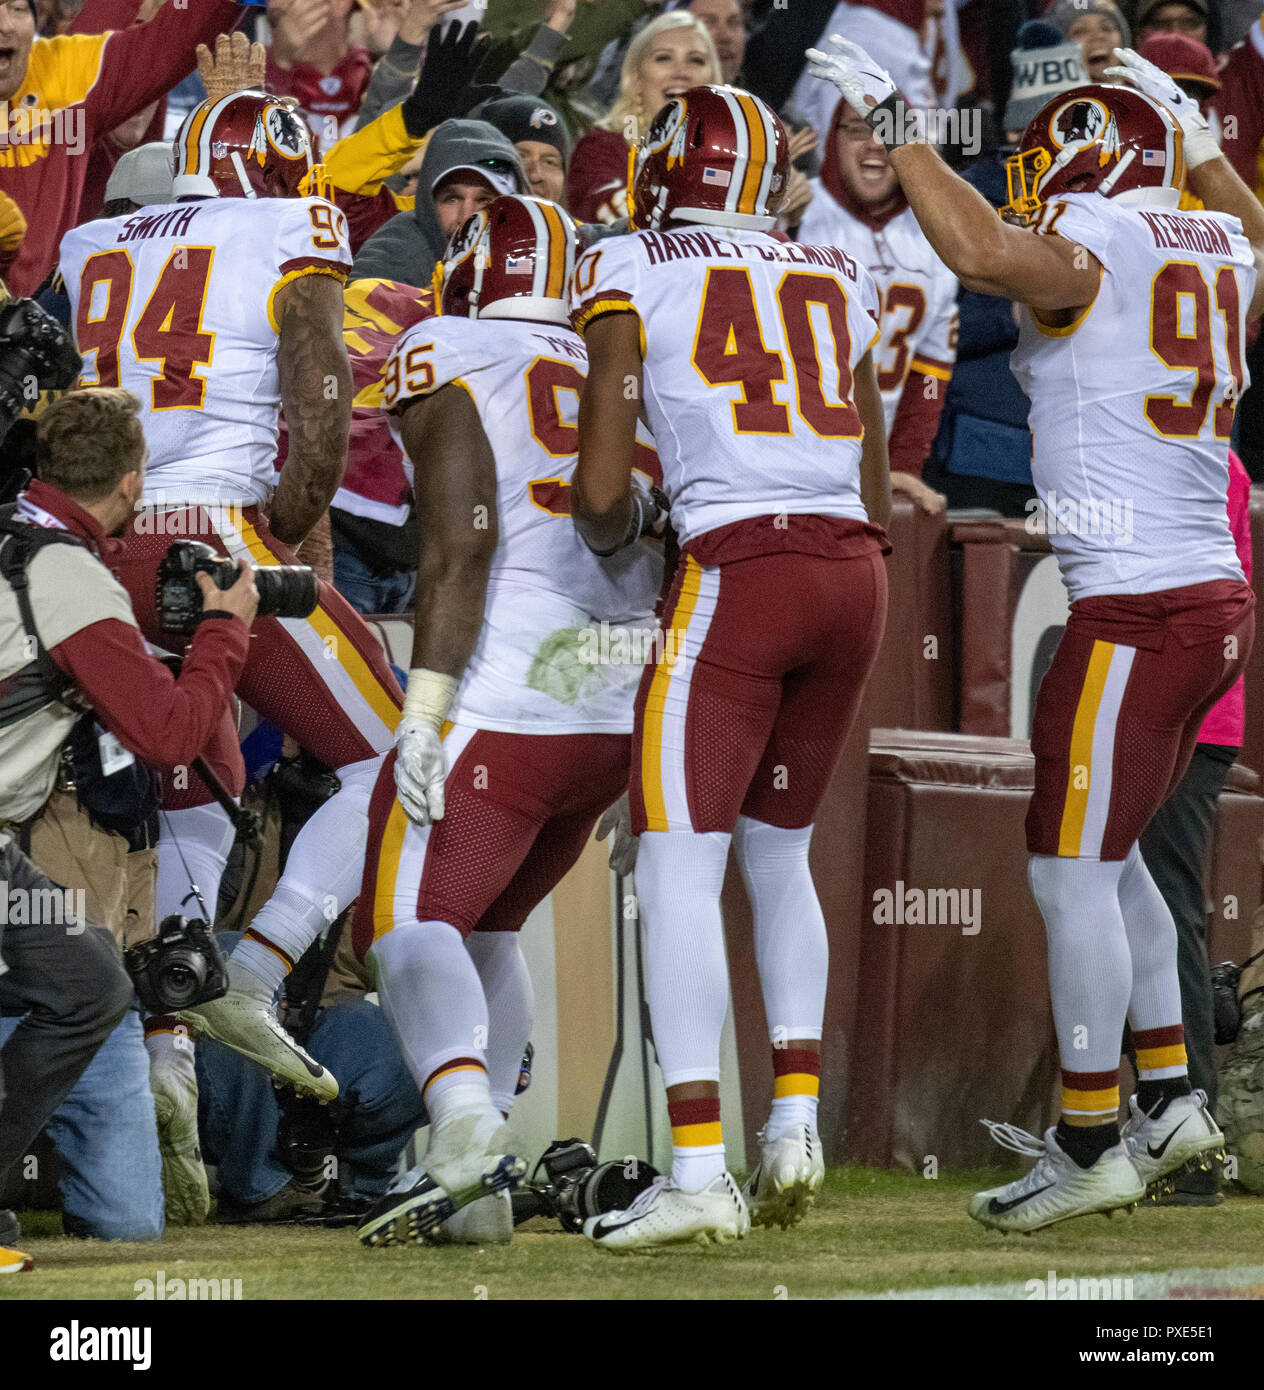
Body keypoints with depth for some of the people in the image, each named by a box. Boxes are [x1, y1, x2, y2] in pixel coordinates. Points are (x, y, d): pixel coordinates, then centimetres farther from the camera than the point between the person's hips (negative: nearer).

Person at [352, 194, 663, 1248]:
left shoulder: (445, 357, -2)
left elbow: (463, 535, -14)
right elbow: (664, 552, 17)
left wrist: (426, 707, -15)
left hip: (497, 707, -7)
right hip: (617, 719, 7)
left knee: (409, 924, -7)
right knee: (486, 925, 21)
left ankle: (467, 1123, -34)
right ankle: (480, 1185, 14)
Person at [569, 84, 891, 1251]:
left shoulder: (633, 277, 3)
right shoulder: (836, 282, 18)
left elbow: (600, 488, -1)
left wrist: (607, 532, 20)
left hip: (737, 568, -6)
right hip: (854, 574, 6)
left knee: (679, 869, -5)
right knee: (777, 853, 22)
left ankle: (700, 1168, -13)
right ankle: (796, 1122, 14)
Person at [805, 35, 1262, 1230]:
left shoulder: (1085, 248, -11)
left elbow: (980, 250, -32)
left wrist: (892, 129, -22)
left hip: (1137, 615, -9)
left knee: (1072, 872, -3)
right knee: (1103, 855, 21)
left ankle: (1093, 1145, 1)